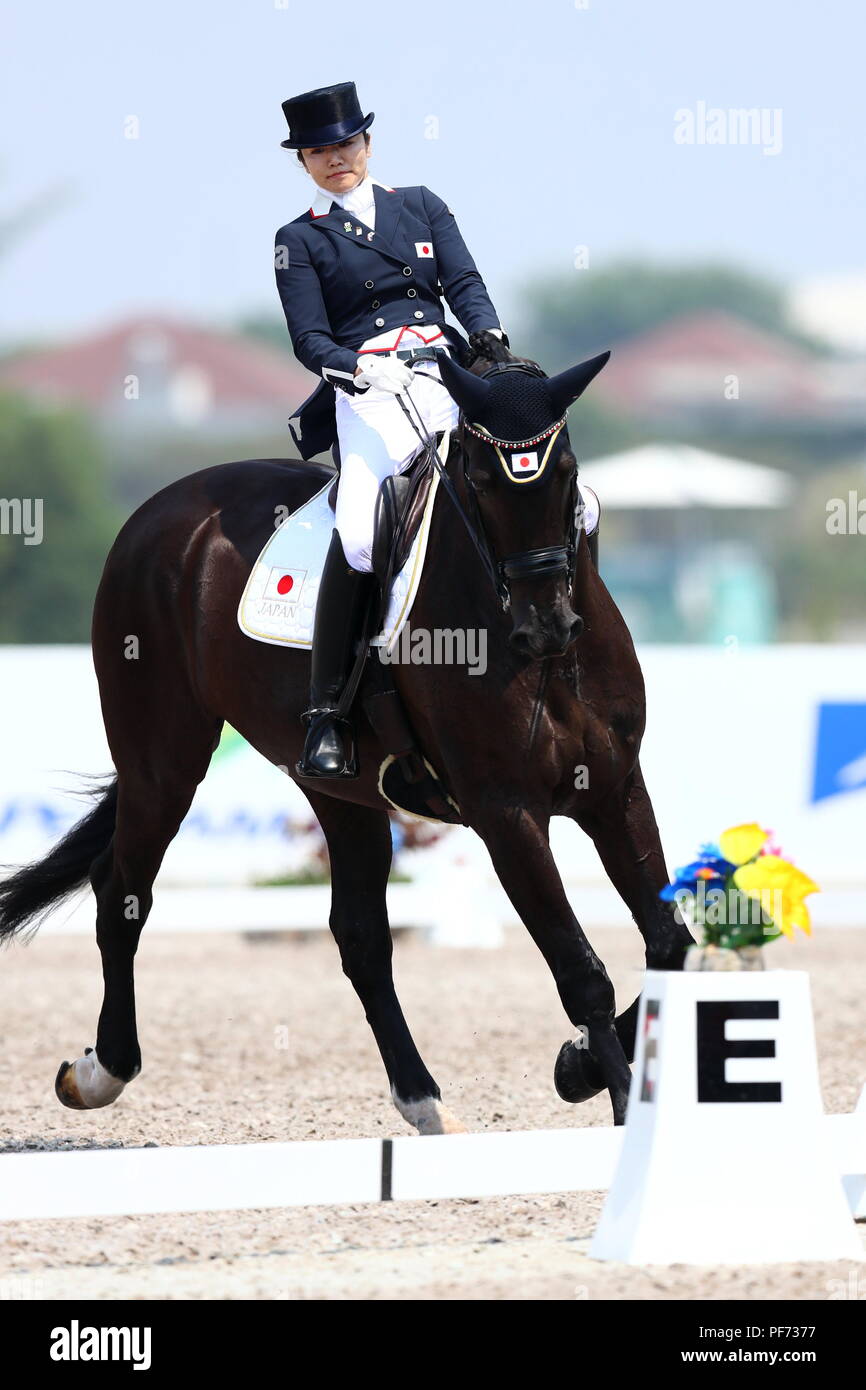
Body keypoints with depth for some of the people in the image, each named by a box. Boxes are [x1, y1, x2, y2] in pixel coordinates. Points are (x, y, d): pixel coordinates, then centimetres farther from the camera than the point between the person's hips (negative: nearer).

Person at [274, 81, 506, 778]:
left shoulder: (421, 207, 19)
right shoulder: (299, 241, 12)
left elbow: (466, 285, 11)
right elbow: (309, 338, 3)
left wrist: (493, 344, -10)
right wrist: (357, 367, -18)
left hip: (451, 373, 3)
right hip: (368, 388, -3)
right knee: (358, 533, -29)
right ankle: (327, 715, -25)